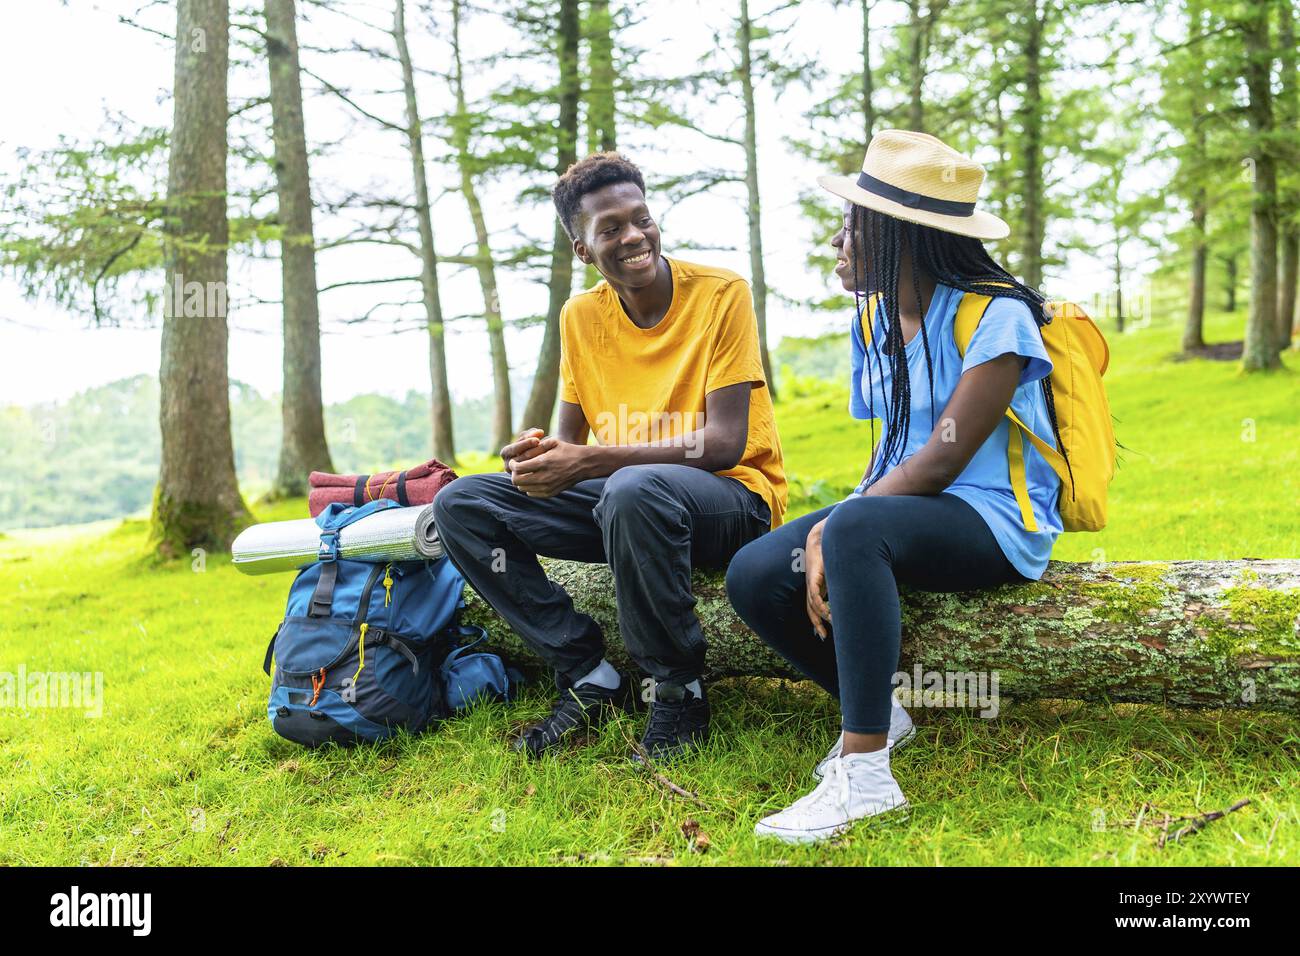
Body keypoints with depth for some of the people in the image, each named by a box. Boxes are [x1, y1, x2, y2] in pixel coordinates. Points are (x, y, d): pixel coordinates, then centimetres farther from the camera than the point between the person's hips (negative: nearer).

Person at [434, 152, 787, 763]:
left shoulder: (721, 294, -11)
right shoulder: (581, 316, 5)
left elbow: (724, 443, -18)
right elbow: (569, 437, 10)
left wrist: (587, 463, -25)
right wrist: (540, 456, -17)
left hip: (735, 495, -6)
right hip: (621, 495, 6)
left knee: (633, 490, -40)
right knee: (460, 504, -8)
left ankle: (679, 691, -17)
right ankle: (590, 678, -6)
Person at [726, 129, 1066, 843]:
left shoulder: (995, 317, -14)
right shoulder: (875, 314, 11)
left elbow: (939, 463, -19)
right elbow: (890, 445, 9)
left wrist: (835, 528, -18)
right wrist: (830, 530, -9)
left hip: (993, 522, -8)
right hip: (904, 508, 8)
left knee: (857, 529, -38)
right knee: (753, 576, -13)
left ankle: (866, 775, -33)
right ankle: (879, 713, 5)